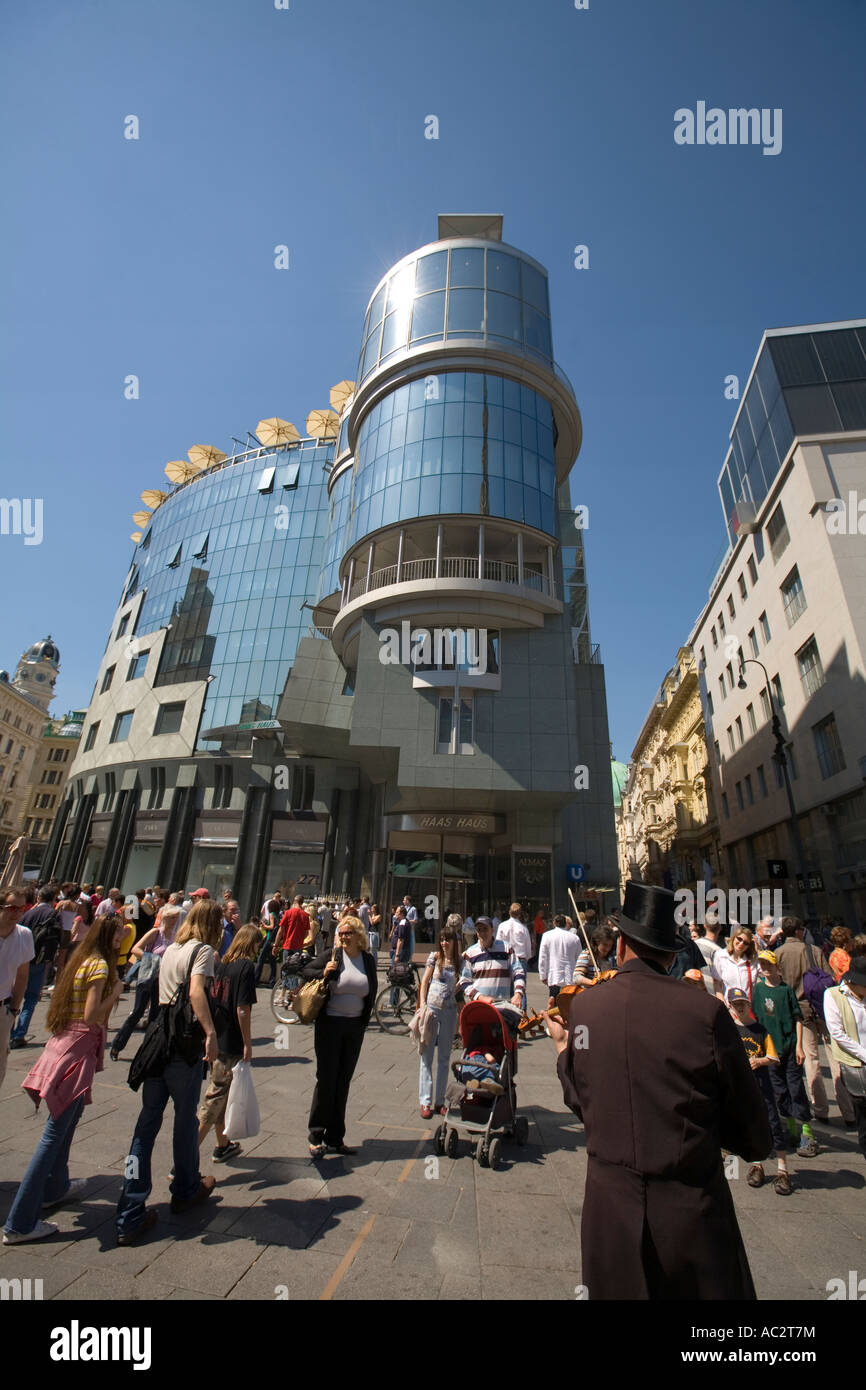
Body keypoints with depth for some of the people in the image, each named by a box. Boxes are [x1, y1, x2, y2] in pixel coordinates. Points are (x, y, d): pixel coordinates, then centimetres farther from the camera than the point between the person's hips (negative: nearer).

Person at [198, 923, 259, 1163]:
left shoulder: (222, 964, 3)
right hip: (231, 1044, -8)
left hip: (214, 1040, 8)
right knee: (215, 1097, 3)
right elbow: (243, 1009, -19)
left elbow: (212, 1000, 9)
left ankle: (223, 1145, 36)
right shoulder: (246, 966, -17)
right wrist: (247, 1044, -11)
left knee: (219, 1094, 21)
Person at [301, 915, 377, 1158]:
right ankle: (316, 1136, 19)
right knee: (326, 1080, 2)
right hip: (329, 1024, -3)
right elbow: (305, 971, -2)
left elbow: (372, 992, 11)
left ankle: (334, 1138, 26)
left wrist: (364, 1021, 5)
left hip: (354, 1027, 4)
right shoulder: (331, 956, -9)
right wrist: (323, 973, -21)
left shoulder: (368, 960, 1)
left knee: (343, 1083, 13)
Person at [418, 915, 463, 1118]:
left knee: (444, 1057, 11)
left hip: (450, 1010, 2)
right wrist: (422, 1005, -7)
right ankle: (425, 1102, 12)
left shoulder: (460, 960, -1)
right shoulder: (434, 957, -4)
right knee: (427, 1055, 4)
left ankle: (440, 1101, 23)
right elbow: (424, 981, -1)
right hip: (431, 1007, -2)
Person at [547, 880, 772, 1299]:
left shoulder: (583, 1005, -12)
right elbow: (754, 1138, -9)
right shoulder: (706, 1011, -20)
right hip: (691, 1212, -2)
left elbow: (580, 1102, 2)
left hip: (610, 1206, 3)